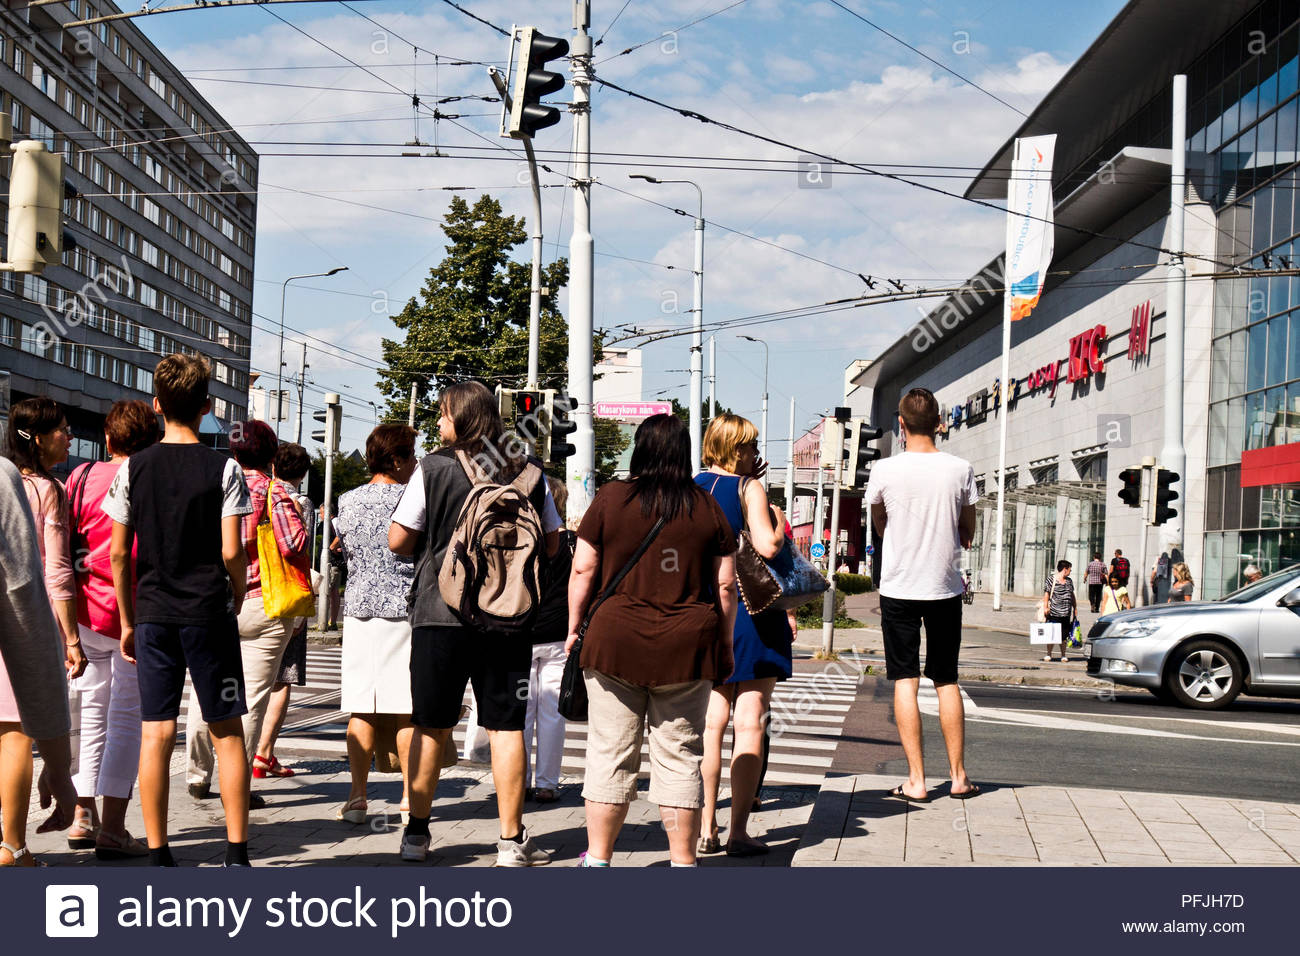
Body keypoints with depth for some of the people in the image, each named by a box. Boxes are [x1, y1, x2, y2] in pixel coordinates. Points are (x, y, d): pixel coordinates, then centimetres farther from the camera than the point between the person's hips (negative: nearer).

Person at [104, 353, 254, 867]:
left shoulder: (133, 468, 1)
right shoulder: (223, 469, -6)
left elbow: (119, 553, 3)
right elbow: (232, 554, -10)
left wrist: (128, 621, 12)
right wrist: (236, 601, 8)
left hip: (153, 616, 2)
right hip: (210, 614, -2)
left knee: (155, 734, 4)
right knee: (227, 732, 6)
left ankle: (158, 856, 6)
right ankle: (237, 853, 6)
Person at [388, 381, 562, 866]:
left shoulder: (434, 468, -4)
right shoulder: (530, 472, 3)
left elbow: (398, 541, -2)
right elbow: (552, 543, 11)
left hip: (440, 613, -1)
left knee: (431, 727, 9)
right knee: (506, 726, 5)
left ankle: (417, 833, 17)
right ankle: (511, 839, 7)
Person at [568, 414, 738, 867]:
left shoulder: (611, 498, 0)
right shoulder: (707, 506, 4)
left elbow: (583, 569, 0)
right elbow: (725, 584, 6)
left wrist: (574, 627, 11)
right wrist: (725, 644, 15)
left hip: (616, 643, -1)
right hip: (688, 649, 1)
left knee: (610, 754, 6)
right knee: (680, 757, 8)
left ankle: (598, 858, 12)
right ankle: (683, 861, 12)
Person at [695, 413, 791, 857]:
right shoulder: (749, 488, -10)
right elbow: (767, 546, -20)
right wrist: (780, 523, 0)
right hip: (750, 611, -6)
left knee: (712, 722, 11)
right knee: (750, 724, 0)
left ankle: (706, 829, 12)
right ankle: (739, 832, 0)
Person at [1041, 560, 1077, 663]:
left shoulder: (1069, 581, 14)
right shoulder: (1051, 579, -3)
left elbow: (1072, 595, 23)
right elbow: (1046, 593, -4)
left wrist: (1075, 608, 23)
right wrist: (1045, 607, -11)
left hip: (1066, 613, 5)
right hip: (1053, 612, -5)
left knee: (1064, 635, 7)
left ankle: (1063, 656, 17)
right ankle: (1048, 655, 11)